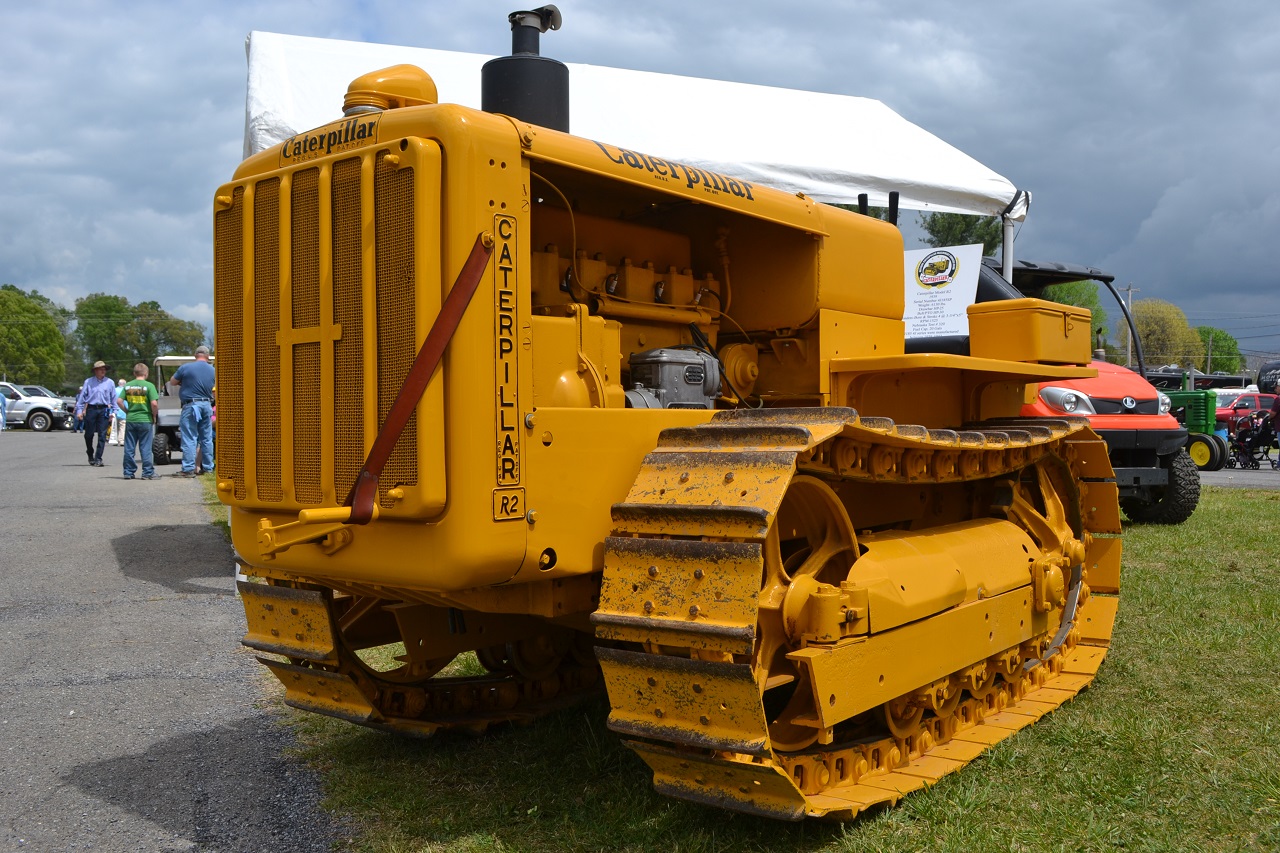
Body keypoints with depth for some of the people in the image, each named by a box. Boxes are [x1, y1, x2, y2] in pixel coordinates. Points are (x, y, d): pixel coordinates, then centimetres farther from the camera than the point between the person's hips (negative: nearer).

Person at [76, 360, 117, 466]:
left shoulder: (110, 382, 8)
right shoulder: (88, 382, 6)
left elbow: (113, 398, 10)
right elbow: (82, 396, 6)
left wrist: (113, 412, 5)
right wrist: (79, 410, 1)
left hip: (104, 410, 0)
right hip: (91, 409, 0)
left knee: (102, 435, -4)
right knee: (89, 434, 5)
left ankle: (98, 459, 0)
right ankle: (90, 455, 26)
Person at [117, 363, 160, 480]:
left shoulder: (127, 386, 4)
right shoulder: (149, 386, -9)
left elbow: (119, 401, 0)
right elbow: (154, 403, -16)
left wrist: (127, 411, 11)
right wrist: (154, 415, -1)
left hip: (130, 420, 3)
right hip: (145, 420, -3)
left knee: (129, 448, 10)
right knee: (145, 448, 3)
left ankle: (128, 472, 14)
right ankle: (148, 472, 6)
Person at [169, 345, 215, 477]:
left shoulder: (186, 367, -7)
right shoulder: (212, 370, 7)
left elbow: (172, 382, 4)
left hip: (191, 405, -5)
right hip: (207, 405, 5)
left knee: (189, 439, -5)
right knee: (207, 438, 10)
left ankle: (188, 469, -7)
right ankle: (207, 467, 14)